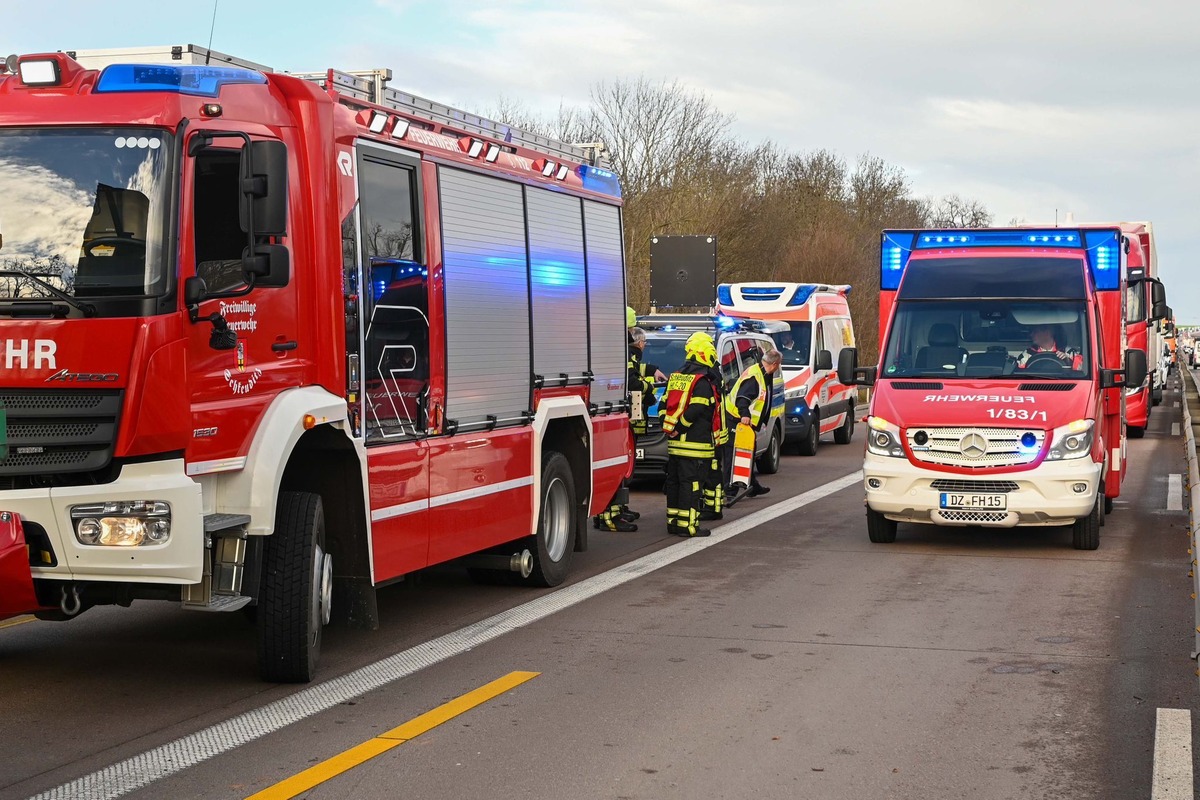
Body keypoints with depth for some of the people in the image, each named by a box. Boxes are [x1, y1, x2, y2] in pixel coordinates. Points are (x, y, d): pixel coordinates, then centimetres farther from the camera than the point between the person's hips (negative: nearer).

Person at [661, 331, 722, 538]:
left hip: (674, 444, 8)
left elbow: (664, 405, 14)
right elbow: (695, 411, -21)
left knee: (674, 482, 14)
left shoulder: (675, 378, 13)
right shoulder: (703, 381, -13)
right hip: (695, 445, -8)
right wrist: (681, 427, -9)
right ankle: (688, 525, -5)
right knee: (691, 484, -5)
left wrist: (671, 429, 12)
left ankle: (673, 521, 20)